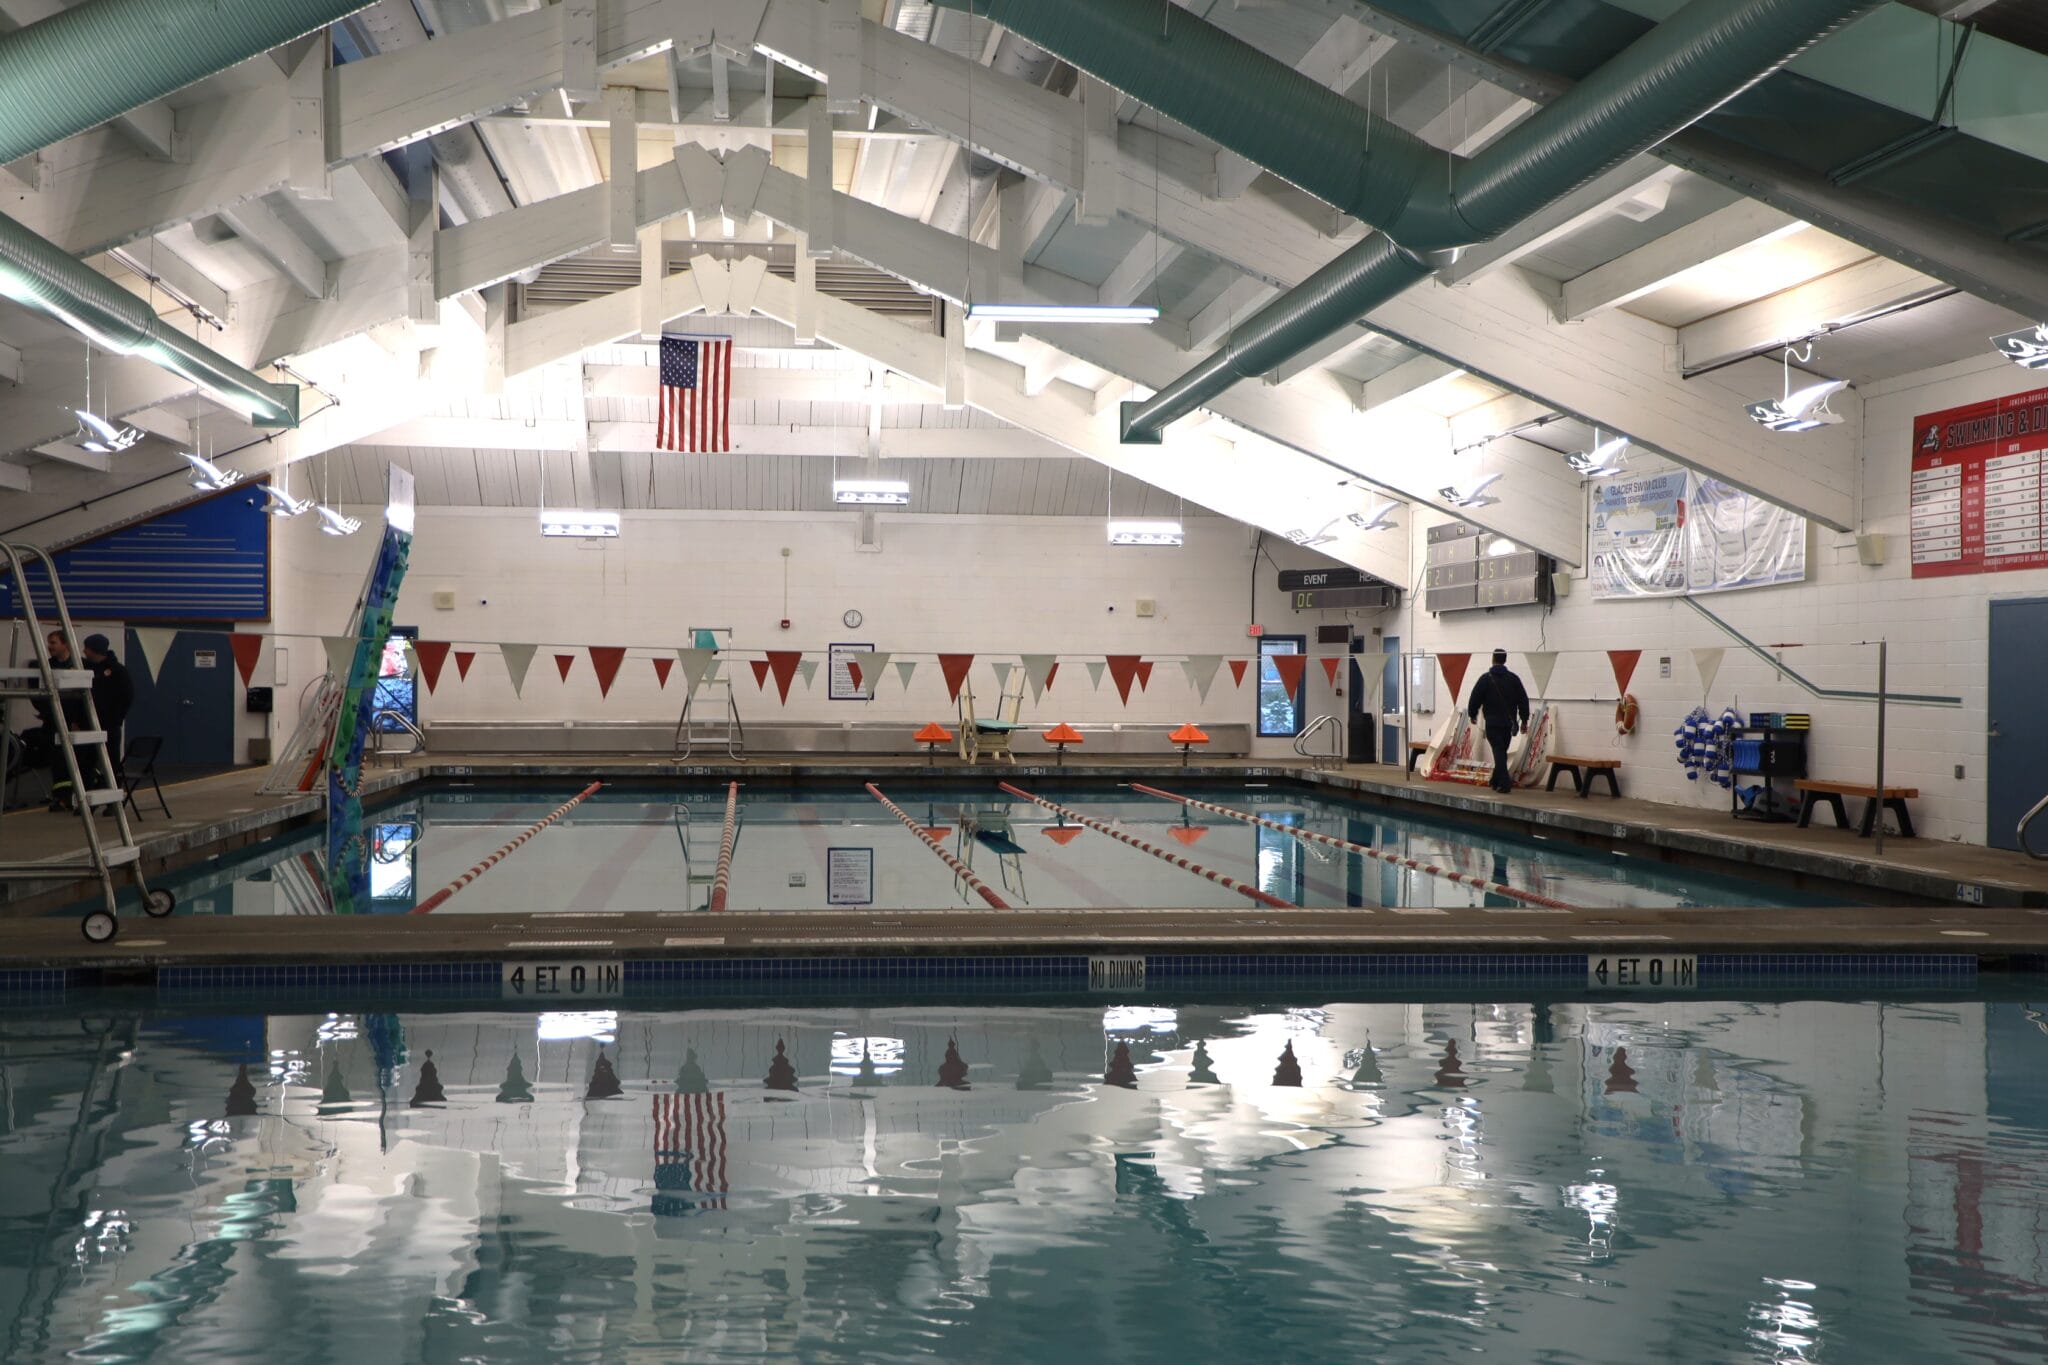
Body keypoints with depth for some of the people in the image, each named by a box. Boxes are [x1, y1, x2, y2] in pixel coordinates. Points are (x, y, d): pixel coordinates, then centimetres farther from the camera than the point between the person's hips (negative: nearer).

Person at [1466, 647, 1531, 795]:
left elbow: (1475, 698, -5)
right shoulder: (1513, 679, 5)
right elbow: (1523, 700, 7)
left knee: (1498, 752, -6)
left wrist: (1472, 714, 12)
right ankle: (1496, 781, 24)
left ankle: (1504, 783, -16)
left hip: (1492, 722, -4)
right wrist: (1524, 720, 14)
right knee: (1502, 752, 15)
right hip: (1509, 722, 4)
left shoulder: (1486, 678, -5)